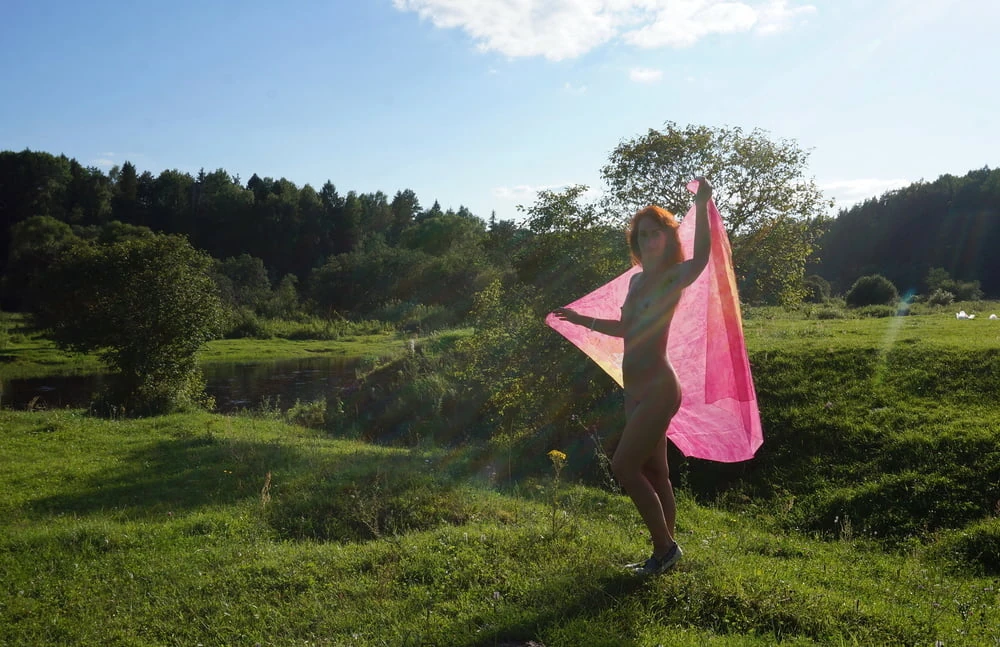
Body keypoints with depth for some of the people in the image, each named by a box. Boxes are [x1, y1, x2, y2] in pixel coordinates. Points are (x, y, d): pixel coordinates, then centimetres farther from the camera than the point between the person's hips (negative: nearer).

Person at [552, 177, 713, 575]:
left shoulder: (673, 277, -9)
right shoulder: (637, 279, 13)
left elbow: (700, 258, -33)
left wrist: (701, 206, -42)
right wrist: (582, 320, 29)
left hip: (657, 389, -8)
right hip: (637, 389, 9)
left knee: (624, 466, -9)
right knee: (654, 473, 13)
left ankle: (665, 546, 4)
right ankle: (665, 551, 23)